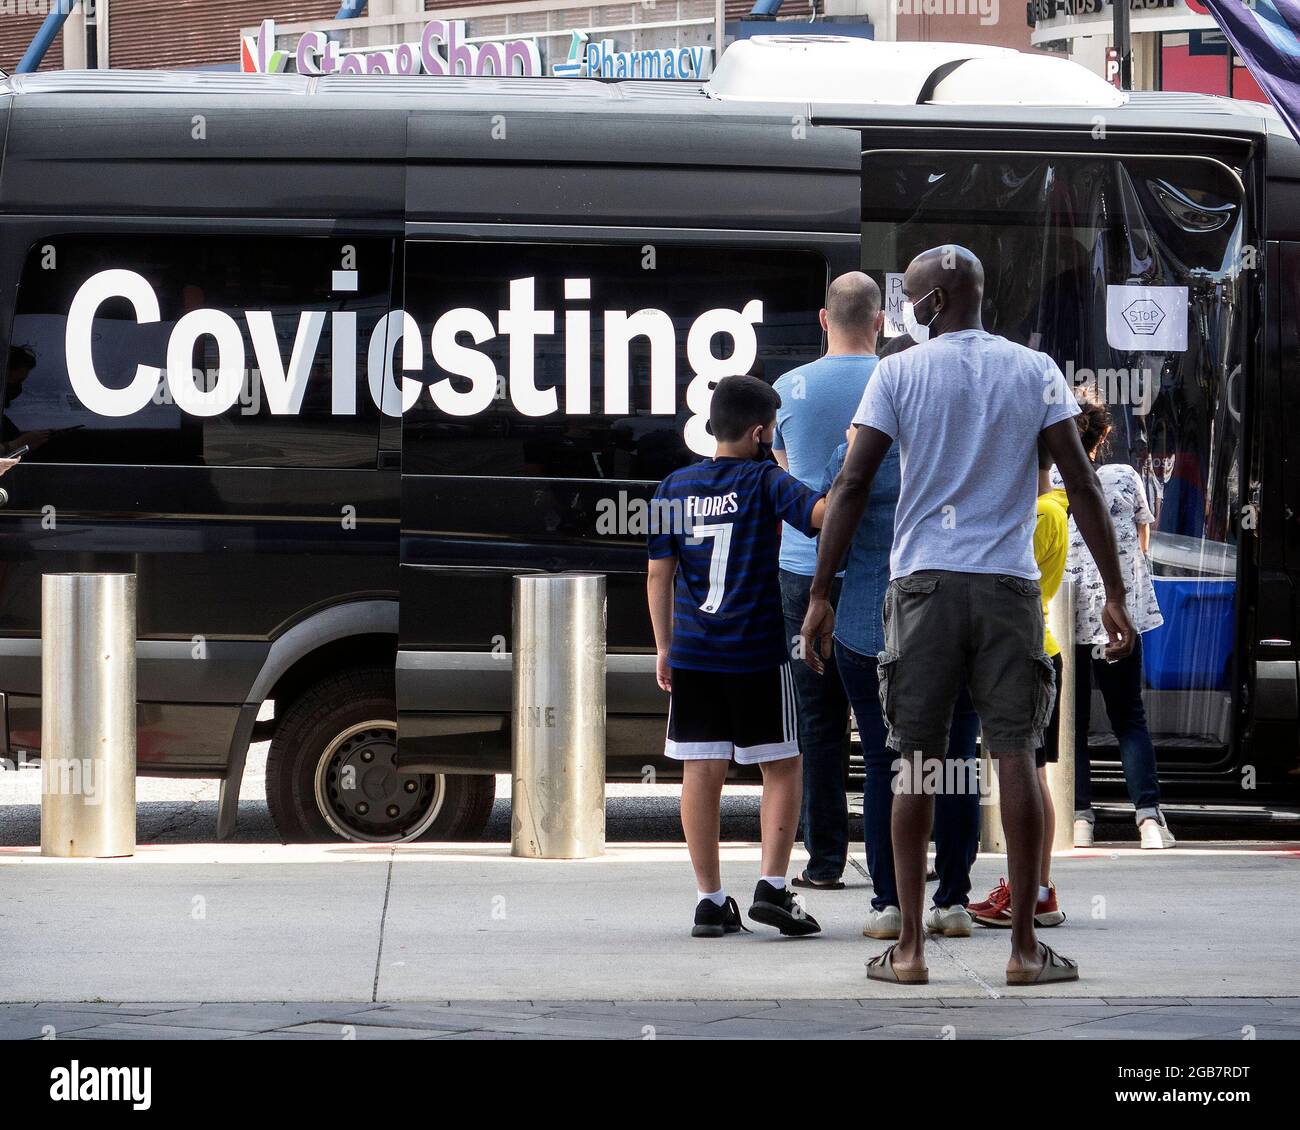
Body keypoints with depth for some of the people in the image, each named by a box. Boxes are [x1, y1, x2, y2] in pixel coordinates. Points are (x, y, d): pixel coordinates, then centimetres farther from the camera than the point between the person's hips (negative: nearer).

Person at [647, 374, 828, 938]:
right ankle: (771, 886, -2)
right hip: (760, 653, -3)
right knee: (782, 766, 8)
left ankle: (709, 898, 5)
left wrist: (663, 647, 16)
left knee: (702, 770, 5)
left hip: (692, 652, 4)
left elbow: (658, 574, 8)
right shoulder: (765, 482, -5)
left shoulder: (676, 486, 7)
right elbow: (821, 513, -23)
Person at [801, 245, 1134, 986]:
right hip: (1009, 585, 1)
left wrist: (821, 595, -1)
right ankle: (1025, 947, 1)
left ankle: (911, 947, 3)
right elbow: (1083, 484, 0)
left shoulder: (899, 373, 0)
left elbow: (853, 486, -4)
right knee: (1016, 756, 2)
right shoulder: (1035, 371, 5)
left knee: (915, 763, 4)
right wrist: (1115, 593, 3)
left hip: (924, 584, -1)